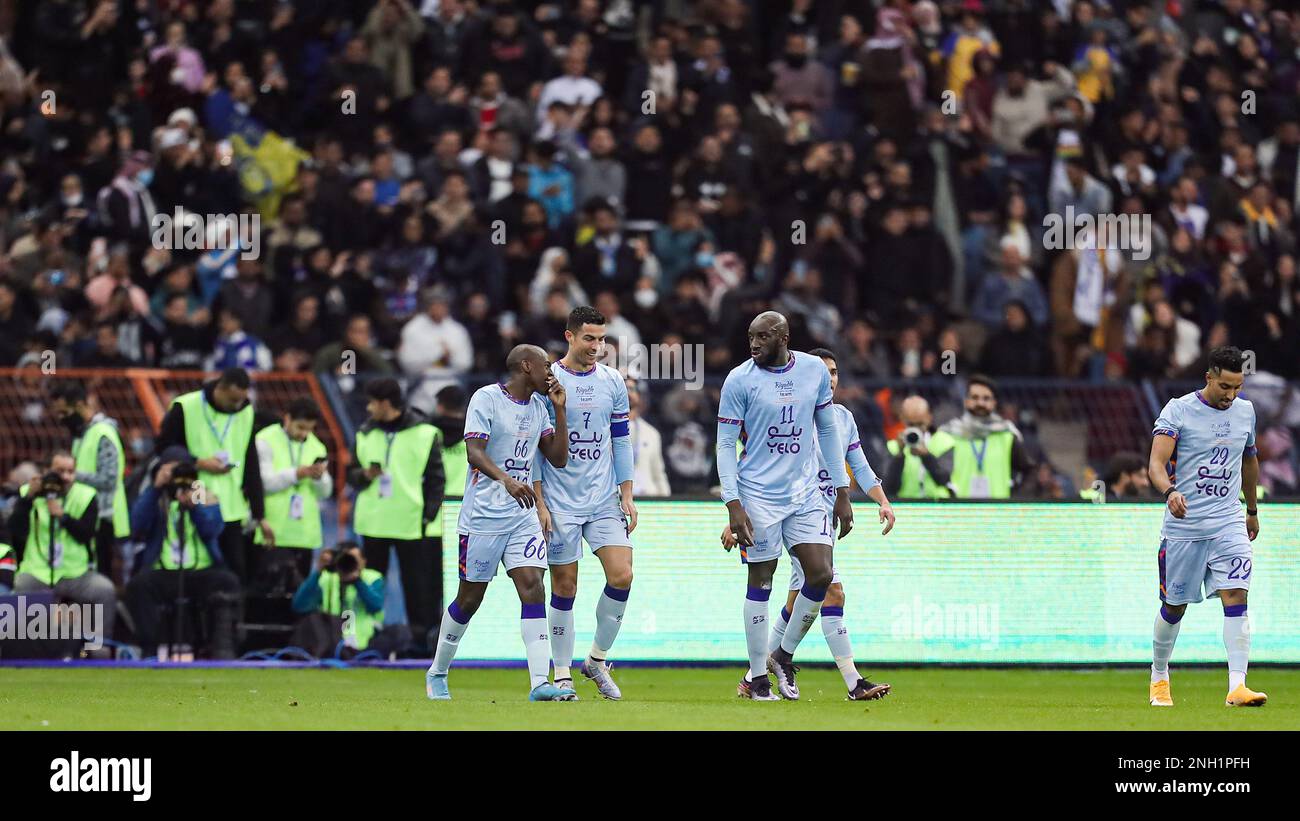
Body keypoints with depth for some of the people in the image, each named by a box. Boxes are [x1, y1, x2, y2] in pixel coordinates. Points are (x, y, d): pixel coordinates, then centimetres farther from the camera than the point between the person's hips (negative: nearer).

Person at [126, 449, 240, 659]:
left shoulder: (206, 496, 15)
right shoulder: (153, 498, 14)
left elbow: (213, 529, -5)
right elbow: (137, 525, -7)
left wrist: (193, 505, -23)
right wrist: (155, 487, -14)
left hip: (202, 571, 0)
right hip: (163, 573, 0)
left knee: (227, 582, -31)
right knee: (138, 585, -31)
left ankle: (222, 649, -30)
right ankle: (149, 651, -26)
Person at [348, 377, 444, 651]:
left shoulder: (424, 434, -1)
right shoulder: (365, 434, 11)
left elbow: (436, 479, 1)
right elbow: (351, 474, 15)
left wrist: (429, 513, -7)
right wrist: (364, 475, -8)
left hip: (410, 523, -4)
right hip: (373, 523, 4)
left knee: (416, 585, -2)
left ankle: (420, 637, 1)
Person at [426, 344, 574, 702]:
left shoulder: (538, 406, 11)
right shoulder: (486, 398, -10)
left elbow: (558, 458, 12)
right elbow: (474, 452, -22)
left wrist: (559, 409, 3)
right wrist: (507, 480, -38)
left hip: (522, 515, 6)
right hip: (484, 516, -6)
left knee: (533, 588, -10)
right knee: (470, 599, 4)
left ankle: (540, 683, -15)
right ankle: (437, 674, 23)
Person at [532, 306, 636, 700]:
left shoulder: (612, 382, 7)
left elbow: (620, 441, 13)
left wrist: (627, 495, 7)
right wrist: (539, 503, -8)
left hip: (604, 501, 3)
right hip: (559, 504, -3)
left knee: (621, 576, -9)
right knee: (564, 588, -2)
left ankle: (597, 660, 9)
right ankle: (562, 676, 7)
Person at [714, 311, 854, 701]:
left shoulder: (814, 370, 3)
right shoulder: (739, 380, -8)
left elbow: (828, 431, 12)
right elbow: (725, 445, -6)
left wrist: (842, 493, 10)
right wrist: (733, 505, -15)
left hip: (804, 494, 4)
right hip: (759, 497, -4)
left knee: (821, 574, -5)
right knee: (761, 582, 0)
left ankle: (783, 656, 15)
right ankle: (758, 677, 8)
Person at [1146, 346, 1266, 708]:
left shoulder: (1245, 411, 8)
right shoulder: (1178, 410, -8)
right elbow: (1156, 463, -18)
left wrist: (1252, 509, 31)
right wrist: (1169, 491, -39)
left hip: (1228, 521, 3)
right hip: (1183, 525, -3)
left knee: (1236, 597, -14)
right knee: (1175, 606, 8)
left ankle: (1237, 686, -19)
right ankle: (1159, 677, 30)